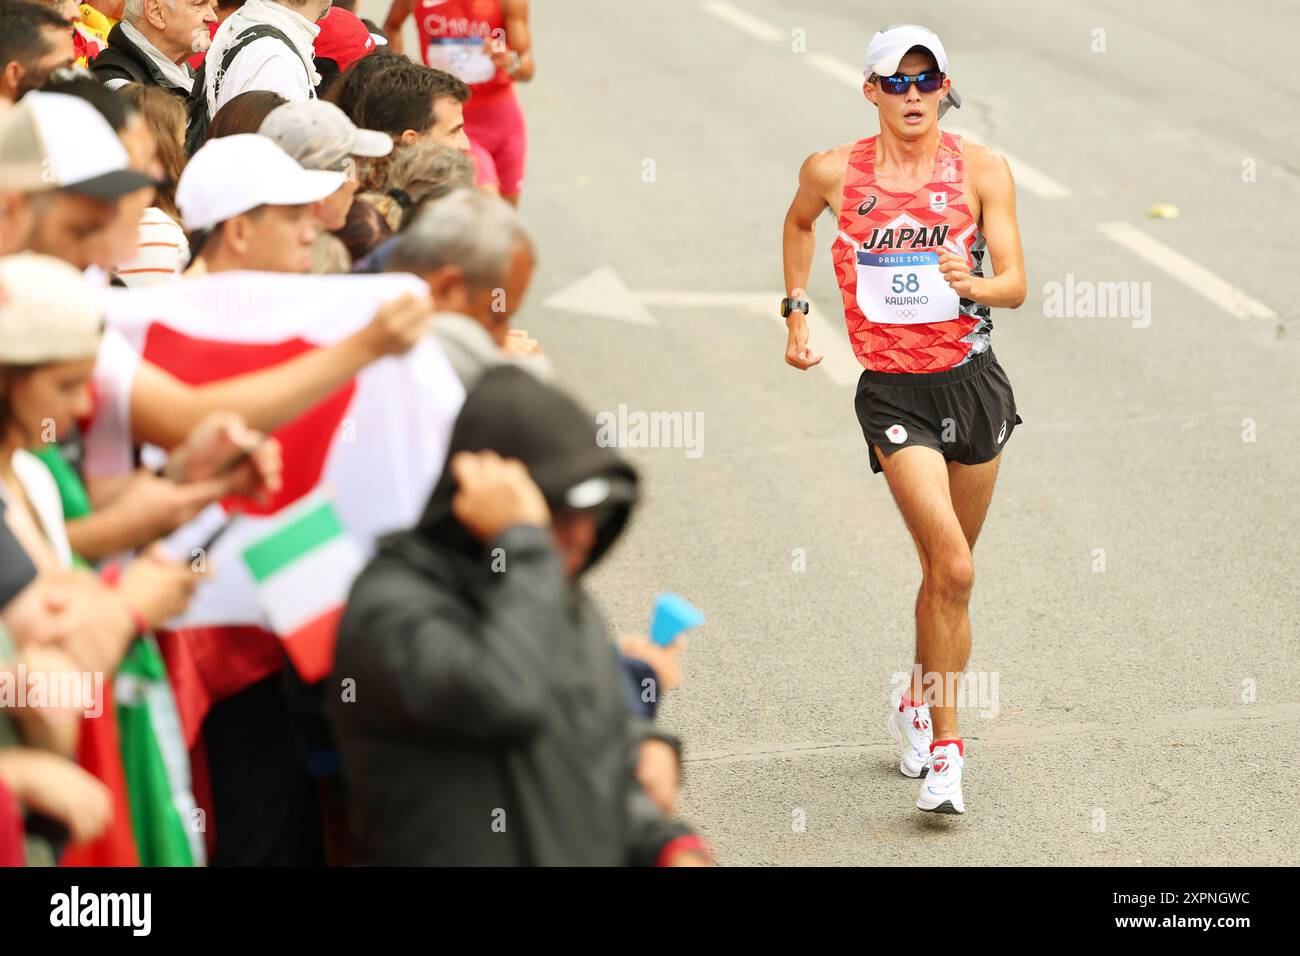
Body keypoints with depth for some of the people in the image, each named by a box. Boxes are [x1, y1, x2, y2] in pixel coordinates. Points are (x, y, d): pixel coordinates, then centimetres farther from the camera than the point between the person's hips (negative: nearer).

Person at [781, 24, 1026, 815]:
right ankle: (946, 749, -10)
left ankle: (919, 704, 39)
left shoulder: (981, 169, -4)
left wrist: (973, 285, -29)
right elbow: (799, 222, 20)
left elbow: (1015, 283, -8)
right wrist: (796, 310, 13)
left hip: (973, 380, 2)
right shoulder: (834, 172, -4)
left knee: (947, 572, 14)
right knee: (952, 569, -17)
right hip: (893, 392, -2)